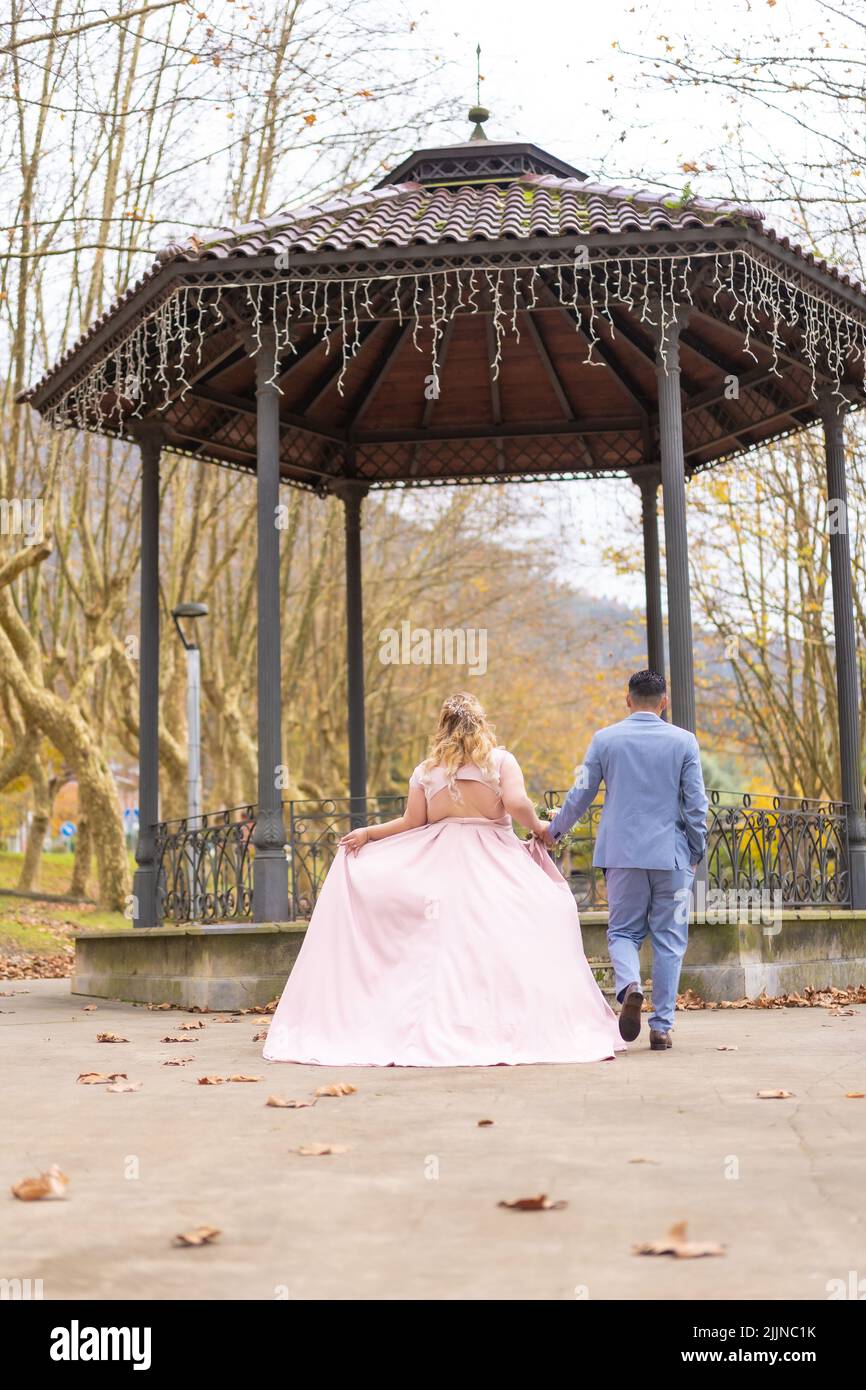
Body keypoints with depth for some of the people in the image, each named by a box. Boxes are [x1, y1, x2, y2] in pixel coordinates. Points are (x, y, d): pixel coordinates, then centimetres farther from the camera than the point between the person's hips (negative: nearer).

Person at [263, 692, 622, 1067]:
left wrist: (366, 833, 17)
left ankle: (436, 1028, 4)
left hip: (439, 861, 2)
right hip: (494, 860, -2)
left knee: (443, 943, 5)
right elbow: (517, 803, -12)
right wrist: (537, 827, 6)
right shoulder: (500, 760, 2)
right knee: (500, 943, -3)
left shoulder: (426, 770, 7)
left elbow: (411, 823, 5)